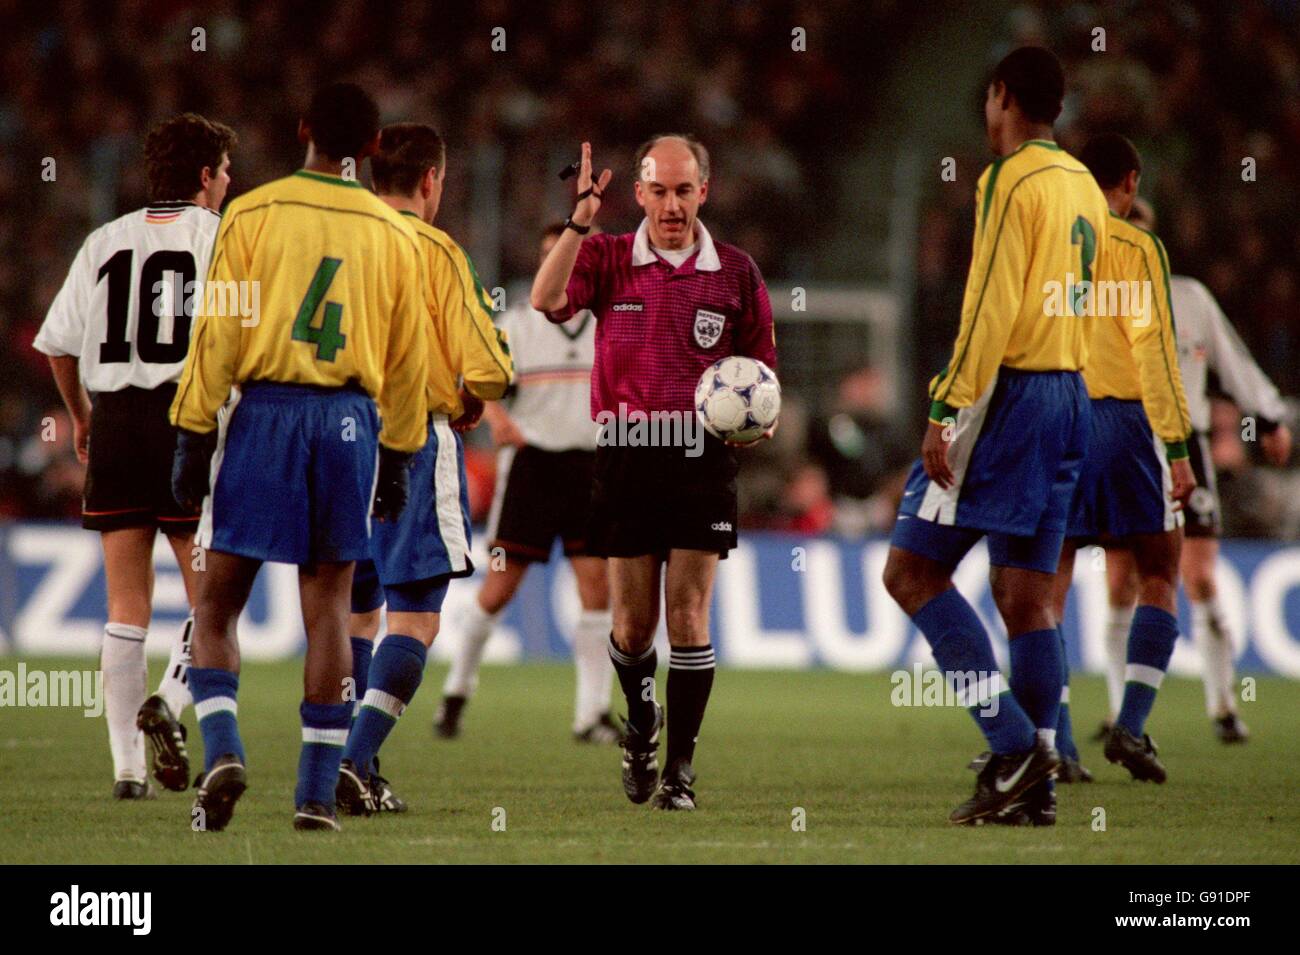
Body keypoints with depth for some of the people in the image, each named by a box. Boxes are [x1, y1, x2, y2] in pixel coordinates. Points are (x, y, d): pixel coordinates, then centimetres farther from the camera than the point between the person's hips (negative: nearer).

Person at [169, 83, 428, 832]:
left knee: (218, 603, 6)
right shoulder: (393, 235, 7)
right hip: (351, 420, 2)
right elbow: (407, 361, 11)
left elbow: (219, 332, -3)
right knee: (329, 605, 6)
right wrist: (399, 455, 19)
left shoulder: (254, 214, -1)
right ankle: (318, 792, 2)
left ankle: (223, 750, -14)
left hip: (266, 409, -2)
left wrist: (194, 434, 1)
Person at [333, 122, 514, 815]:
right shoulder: (435, 252, -8)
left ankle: (350, 768, 11)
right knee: (415, 619, -3)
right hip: (415, 442, -5)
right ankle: (357, 765, -17)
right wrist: (469, 408, 7)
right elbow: (488, 367, -13)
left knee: (355, 614, 15)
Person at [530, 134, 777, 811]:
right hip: (626, 454, 0)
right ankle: (641, 722, 34)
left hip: (702, 458, 0)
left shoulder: (735, 272, 5)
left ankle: (680, 766, 2)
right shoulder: (607, 258, 2)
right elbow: (545, 304, -18)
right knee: (632, 622, 4)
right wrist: (579, 220, -25)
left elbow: (759, 366, 14)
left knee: (687, 616, -6)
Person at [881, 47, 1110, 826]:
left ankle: (1014, 745, -15)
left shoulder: (1012, 180, -10)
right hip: (1072, 395, 8)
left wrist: (947, 411, -17)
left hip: (1007, 389, -8)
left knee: (913, 569, -5)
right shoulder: (1085, 188, 15)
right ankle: (1035, 782, 3)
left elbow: (993, 305, -17)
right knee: (1028, 594, 8)